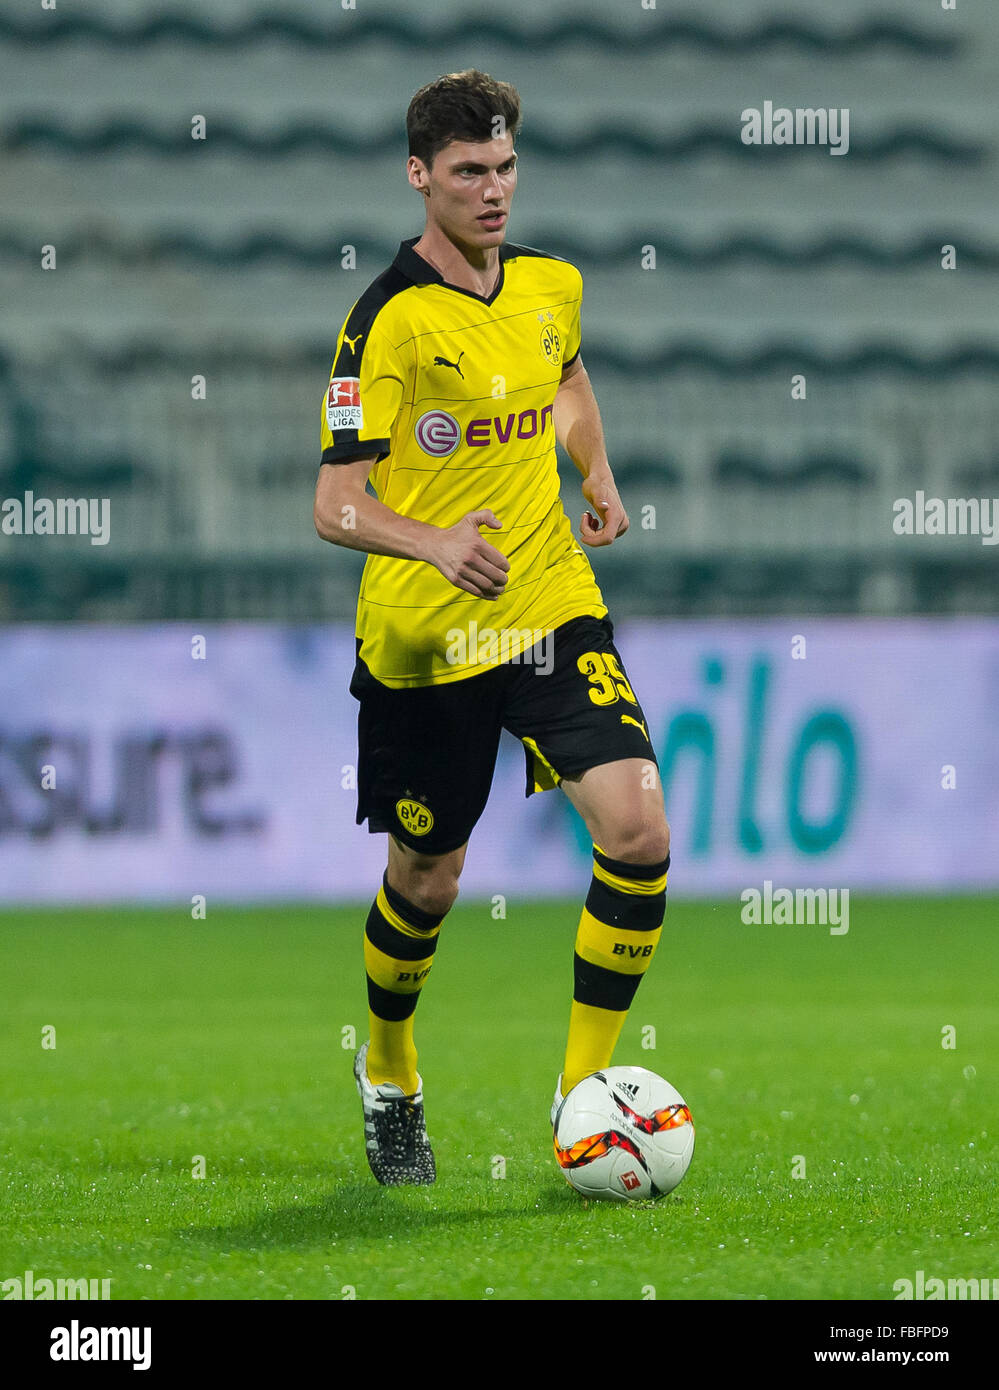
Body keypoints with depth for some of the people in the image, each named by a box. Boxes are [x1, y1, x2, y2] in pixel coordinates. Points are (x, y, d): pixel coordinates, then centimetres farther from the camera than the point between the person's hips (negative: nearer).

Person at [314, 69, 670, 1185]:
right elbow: (336, 507, -17)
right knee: (426, 880, 10)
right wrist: (436, 543, -34)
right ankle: (388, 1073, 39)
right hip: (425, 635, -4)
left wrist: (598, 477, 17)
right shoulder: (389, 320, -14)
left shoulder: (552, 286, 5)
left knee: (638, 828, -16)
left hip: (554, 607, 4)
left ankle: (586, 1080, -2)